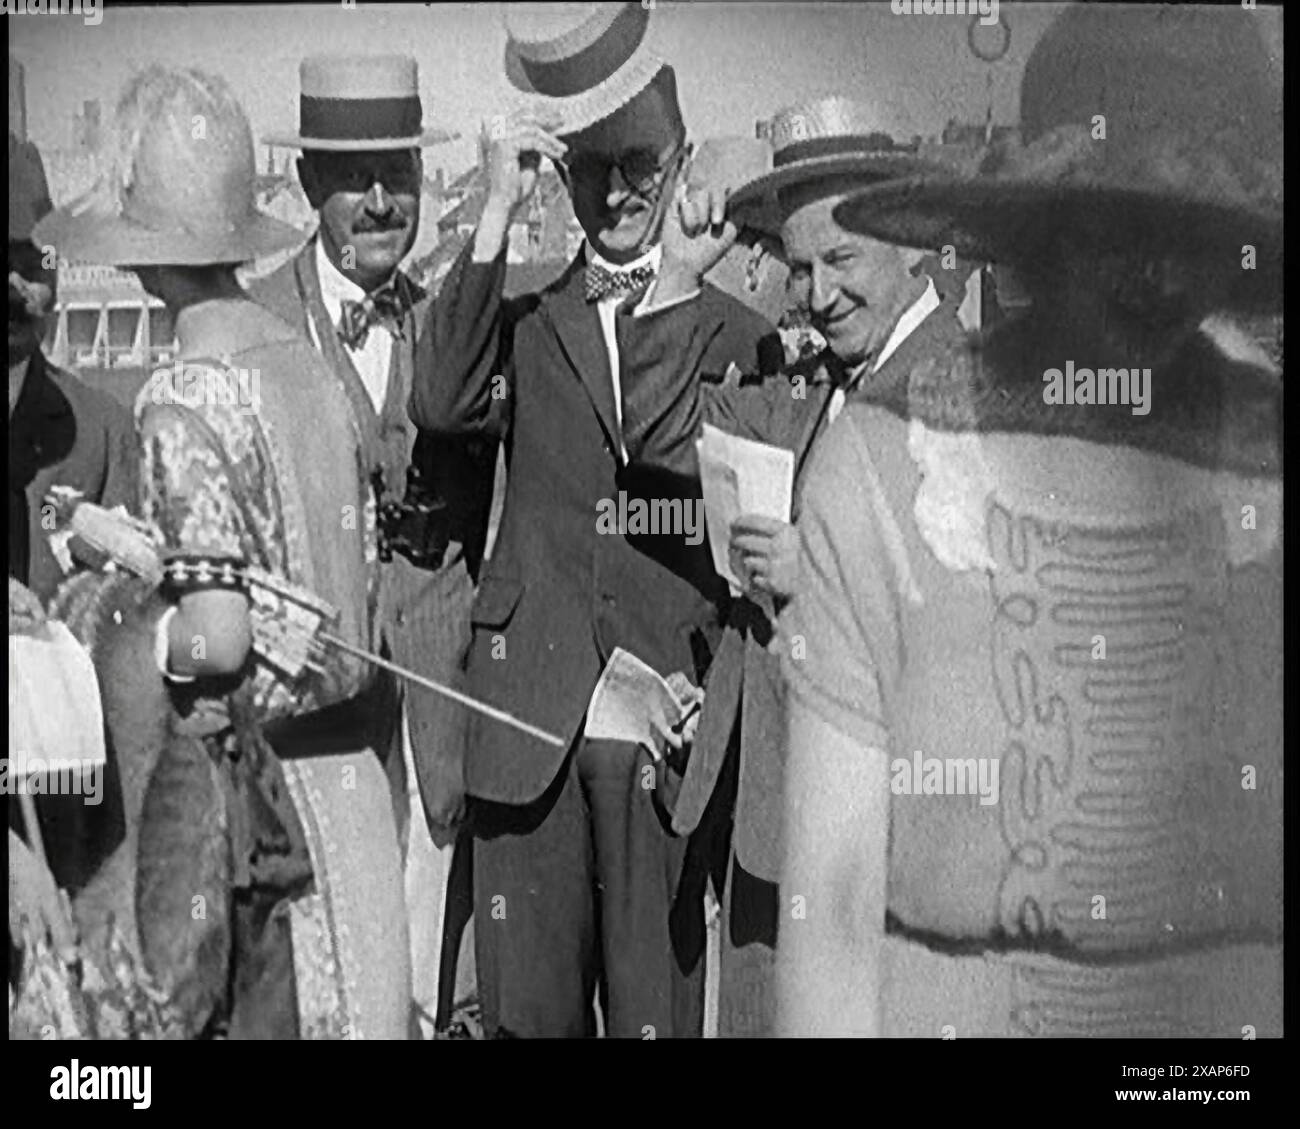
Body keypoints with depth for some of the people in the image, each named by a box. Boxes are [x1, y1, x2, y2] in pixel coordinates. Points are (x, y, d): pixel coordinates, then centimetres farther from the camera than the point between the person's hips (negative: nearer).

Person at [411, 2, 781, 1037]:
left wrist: (681, 287, -15)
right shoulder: (524, 321, 11)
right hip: (527, 720, 2)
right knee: (525, 1008, 8)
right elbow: (442, 406, -10)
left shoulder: (737, 337, 6)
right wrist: (500, 212, -12)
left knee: (655, 1008, 4)